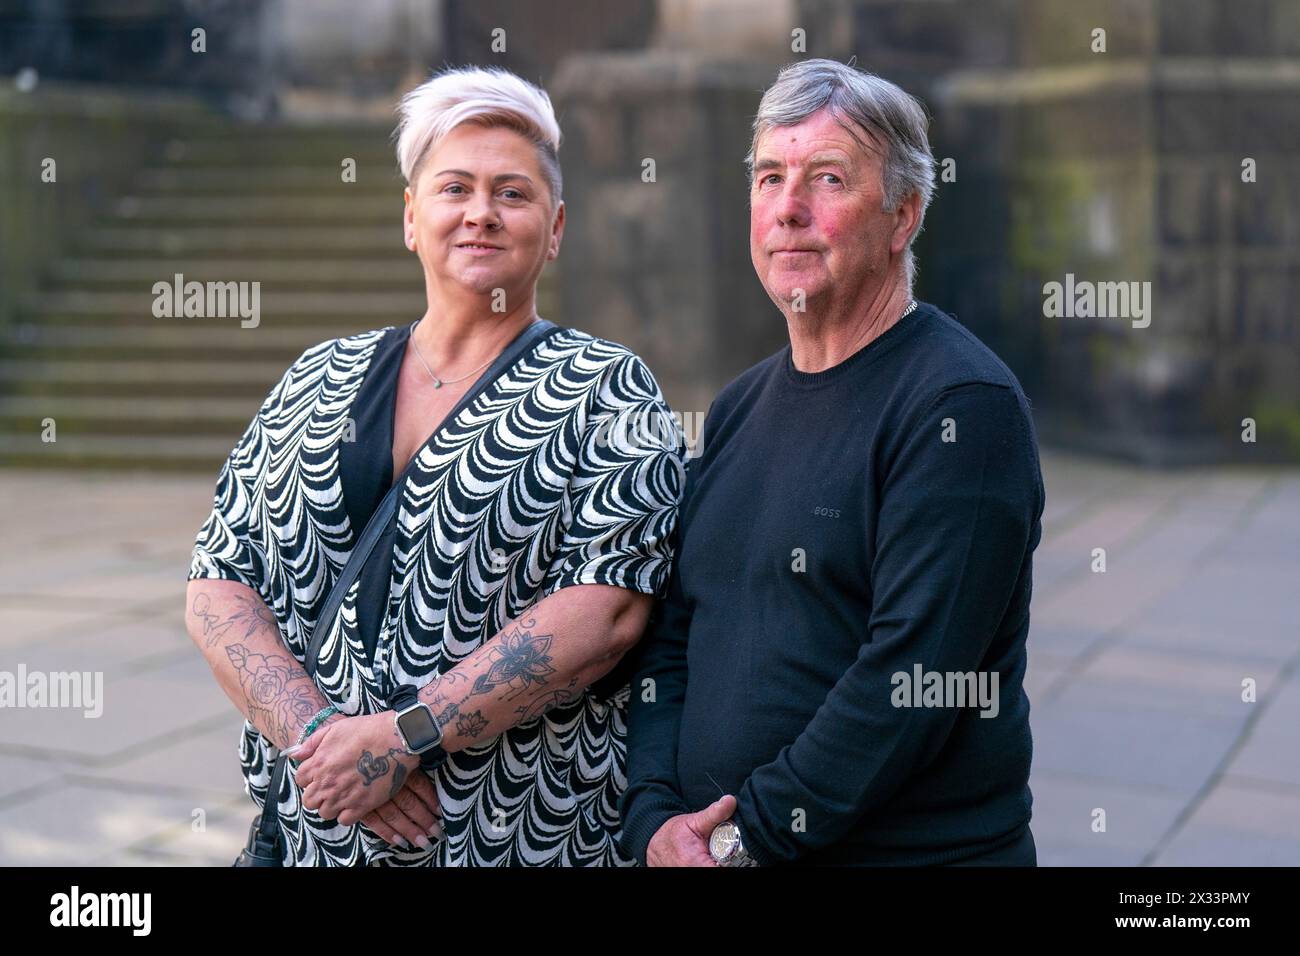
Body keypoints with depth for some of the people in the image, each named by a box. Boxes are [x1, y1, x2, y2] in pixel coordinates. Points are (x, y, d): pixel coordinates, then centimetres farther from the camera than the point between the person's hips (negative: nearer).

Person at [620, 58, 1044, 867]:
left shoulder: (964, 404, -15)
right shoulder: (739, 408, 9)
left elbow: (917, 673, -22)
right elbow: (669, 638, 7)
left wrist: (752, 833, -18)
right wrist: (654, 816, -7)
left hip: (913, 848, -6)